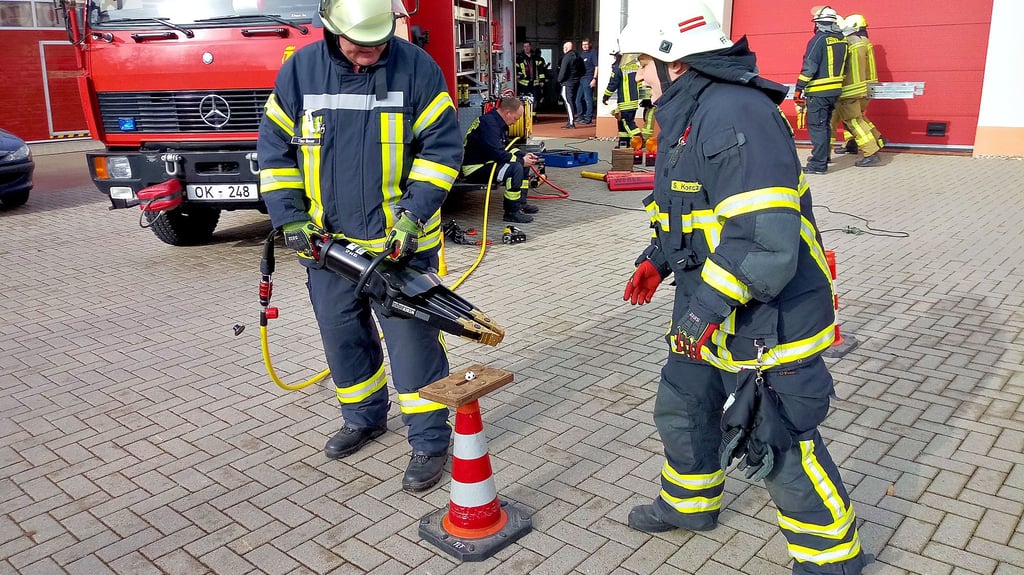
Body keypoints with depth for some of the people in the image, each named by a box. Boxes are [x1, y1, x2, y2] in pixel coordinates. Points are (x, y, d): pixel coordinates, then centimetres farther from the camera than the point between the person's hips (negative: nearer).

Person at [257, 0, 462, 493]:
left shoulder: (416, 68, -8)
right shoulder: (300, 70, -1)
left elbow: (441, 148, -8)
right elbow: (275, 147, 4)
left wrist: (413, 214, -17)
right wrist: (289, 218, -4)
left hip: (399, 241, -3)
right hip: (328, 240, 4)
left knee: (412, 338, -2)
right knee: (341, 335, 15)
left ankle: (429, 441, 12)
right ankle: (364, 417, 38)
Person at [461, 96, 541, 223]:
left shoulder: (499, 122, 12)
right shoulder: (488, 123, -21)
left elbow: (505, 148, 20)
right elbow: (497, 153, -28)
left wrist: (523, 156, 5)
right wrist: (521, 161, -18)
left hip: (487, 161, 11)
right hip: (475, 168, -11)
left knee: (524, 163, 13)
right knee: (515, 168, -27)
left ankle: (521, 203, 15)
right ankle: (512, 212, -21)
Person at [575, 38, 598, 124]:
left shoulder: (593, 52, -5)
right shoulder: (581, 53, 17)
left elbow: (596, 66, -10)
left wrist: (594, 79, -17)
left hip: (588, 79, -8)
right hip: (580, 79, 8)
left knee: (588, 99, -5)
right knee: (578, 99, 12)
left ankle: (589, 118, 2)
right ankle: (581, 117, 23)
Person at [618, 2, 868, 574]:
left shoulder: (736, 116, -25)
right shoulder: (688, 115, 10)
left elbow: (766, 241, -31)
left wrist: (706, 307, -25)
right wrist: (657, 262, 10)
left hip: (768, 317, -10)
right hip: (710, 313, 10)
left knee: (781, 443, 2)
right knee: (682, 408, 21)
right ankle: (690, 503, 45)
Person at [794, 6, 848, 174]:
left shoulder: (818, 40, -12)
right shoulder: (842, 40, 9)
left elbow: (809, 67, -16)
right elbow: (843, 65, 16)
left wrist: (798, 89, -12)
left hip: (818, 92, -8)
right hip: (835, 91, 8)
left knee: (816, 127, -6)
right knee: (825, 125, 18)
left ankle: (818, 164, -8)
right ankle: (822, 158, 27)